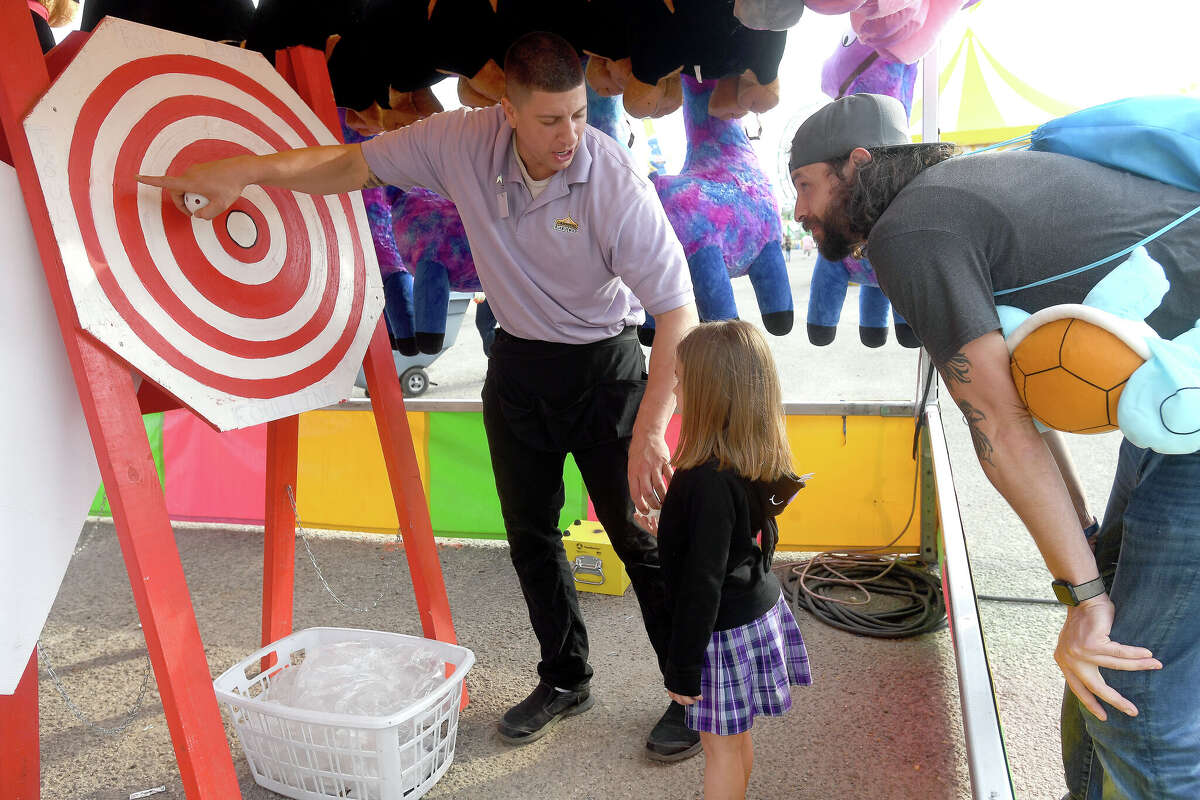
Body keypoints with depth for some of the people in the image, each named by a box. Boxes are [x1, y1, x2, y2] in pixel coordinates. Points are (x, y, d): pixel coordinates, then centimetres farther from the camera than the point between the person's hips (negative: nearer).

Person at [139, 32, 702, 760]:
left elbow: (678, 312, -25)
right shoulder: (463, 142, -13)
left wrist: (649, 432, -31)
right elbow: (352, 166, 0)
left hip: (605, 365, -4)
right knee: (531, 536, 13)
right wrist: (245, 171, -11)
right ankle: (566, 679, 35)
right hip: (517, 361, 4)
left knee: (642, 535, -1)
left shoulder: (615, 180, -24)